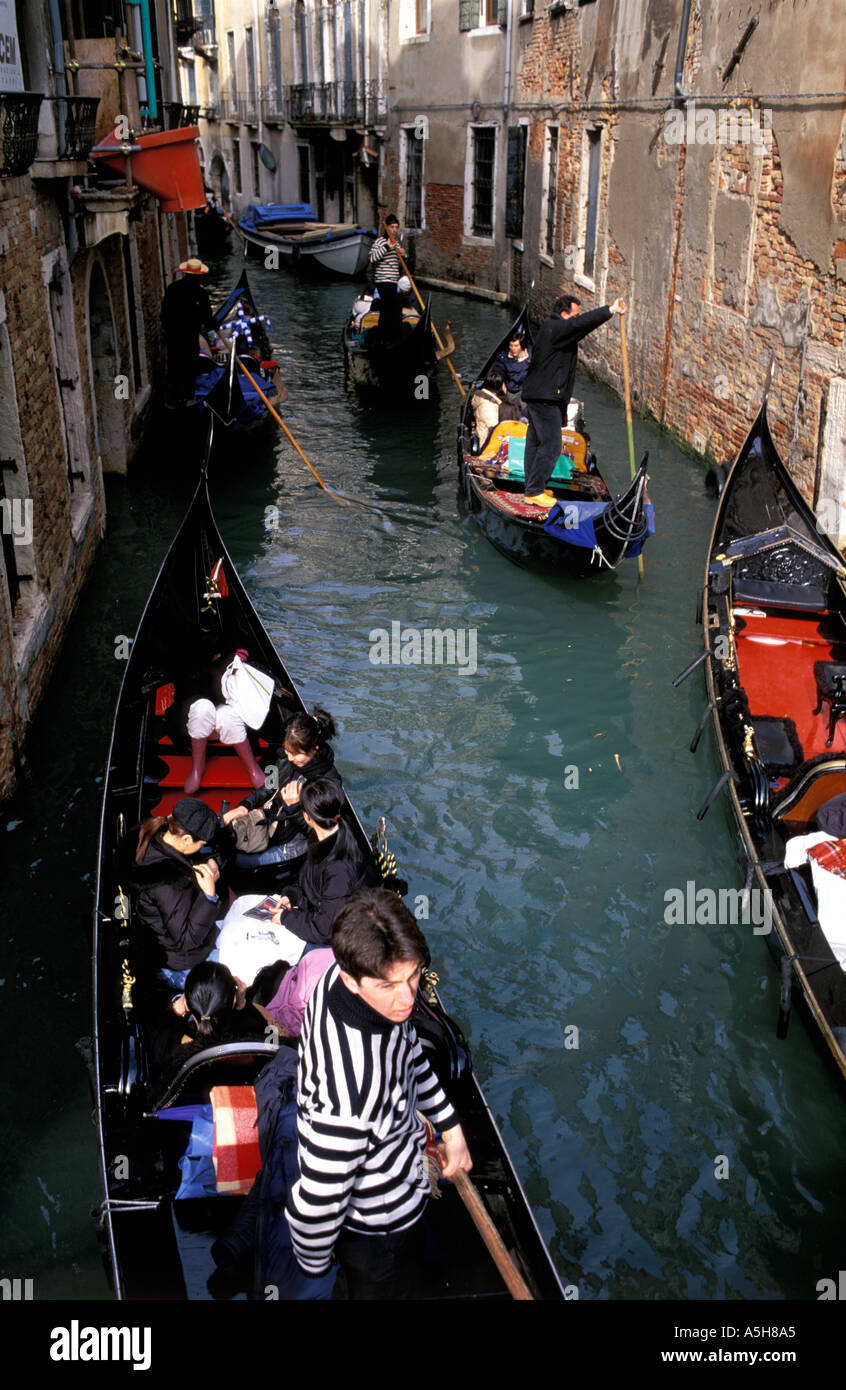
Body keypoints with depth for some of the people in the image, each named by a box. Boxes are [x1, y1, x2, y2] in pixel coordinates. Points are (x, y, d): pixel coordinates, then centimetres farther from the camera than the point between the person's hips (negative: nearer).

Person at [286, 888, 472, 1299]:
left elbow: (408, 1050, 0)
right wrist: (313, 1262, -13)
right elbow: (316, 1202, -33)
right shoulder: (349, 1087, -47)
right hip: (378, 1227, -7)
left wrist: (449, 1124, 6)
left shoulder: (338, 978, -22)